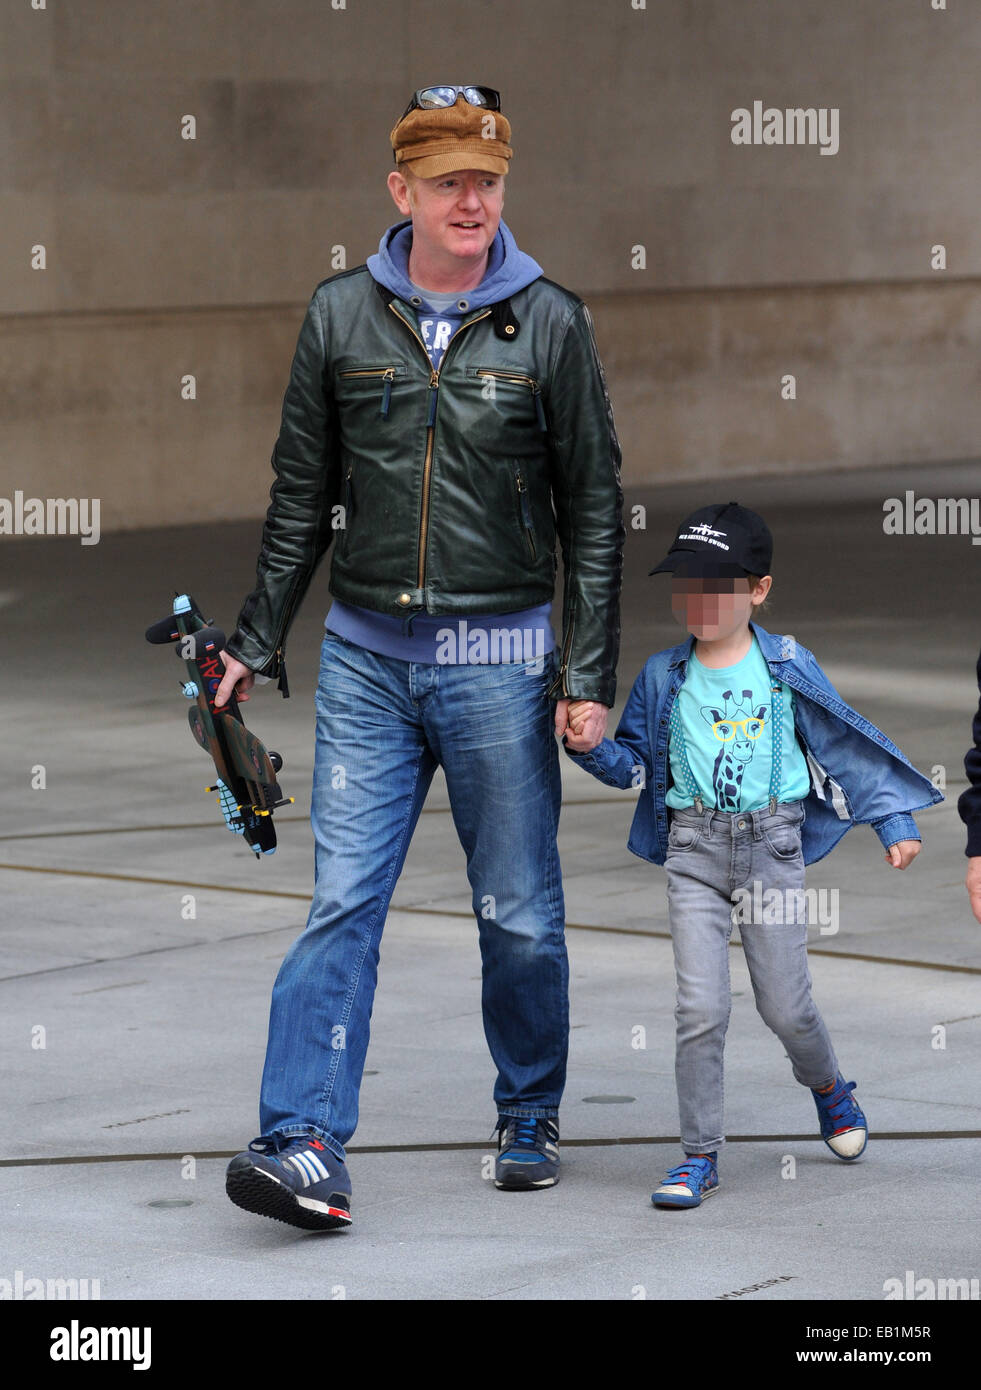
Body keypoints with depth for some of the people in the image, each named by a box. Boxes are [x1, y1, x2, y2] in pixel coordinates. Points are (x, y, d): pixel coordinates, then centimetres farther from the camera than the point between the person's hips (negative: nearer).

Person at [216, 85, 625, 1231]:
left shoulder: (549, 323, -1)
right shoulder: (341, 316, 4)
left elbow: (593, 510, 1)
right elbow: (301, 496, 12)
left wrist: (590, 671, -4)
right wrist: (256, 642, 10)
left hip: (500, 660, -1)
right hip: (366, 657, 1)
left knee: (519, 911, 6)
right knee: (341, 901, -7)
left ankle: (530, 1122, 24)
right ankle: (307, 1146, -12)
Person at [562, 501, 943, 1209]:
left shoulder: (788, 668, 0)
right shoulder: (664, 678, 4)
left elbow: (847, 744, 7)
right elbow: (635, 762, 13)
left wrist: (894, 821, 5)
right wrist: (590, 748, -8)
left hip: (772, 845, -1)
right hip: (694, 850, 1)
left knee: (786, 1006, 3)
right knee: (701, 1008, -8)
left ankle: (828, 1086, 37)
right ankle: (700, 1156, 2)